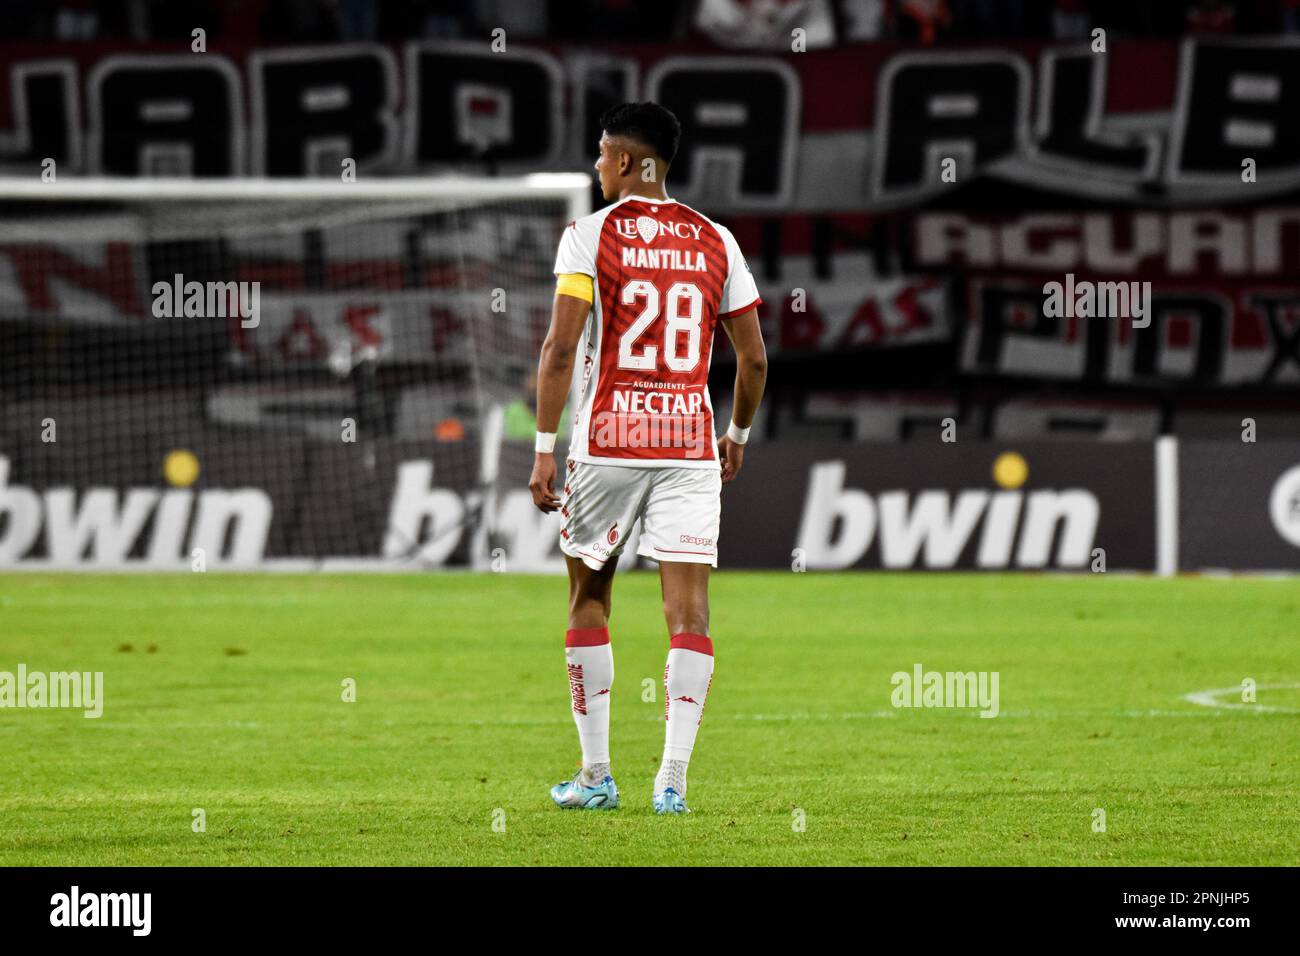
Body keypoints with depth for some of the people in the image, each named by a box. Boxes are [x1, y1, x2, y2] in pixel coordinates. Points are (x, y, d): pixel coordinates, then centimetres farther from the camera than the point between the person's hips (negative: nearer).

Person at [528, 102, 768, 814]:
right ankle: (673, 781, -10)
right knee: (687, 611, -1)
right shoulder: (715, 242, 7)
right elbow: (753, 359, 10)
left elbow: (561, 347, -11)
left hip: (607, 441, -2)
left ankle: (595, 776, 15)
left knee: (589, 598, 14)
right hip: (690, 442, 2)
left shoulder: (590, 234, -3)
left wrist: (544, 450, -9)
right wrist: (738, 436, 26)